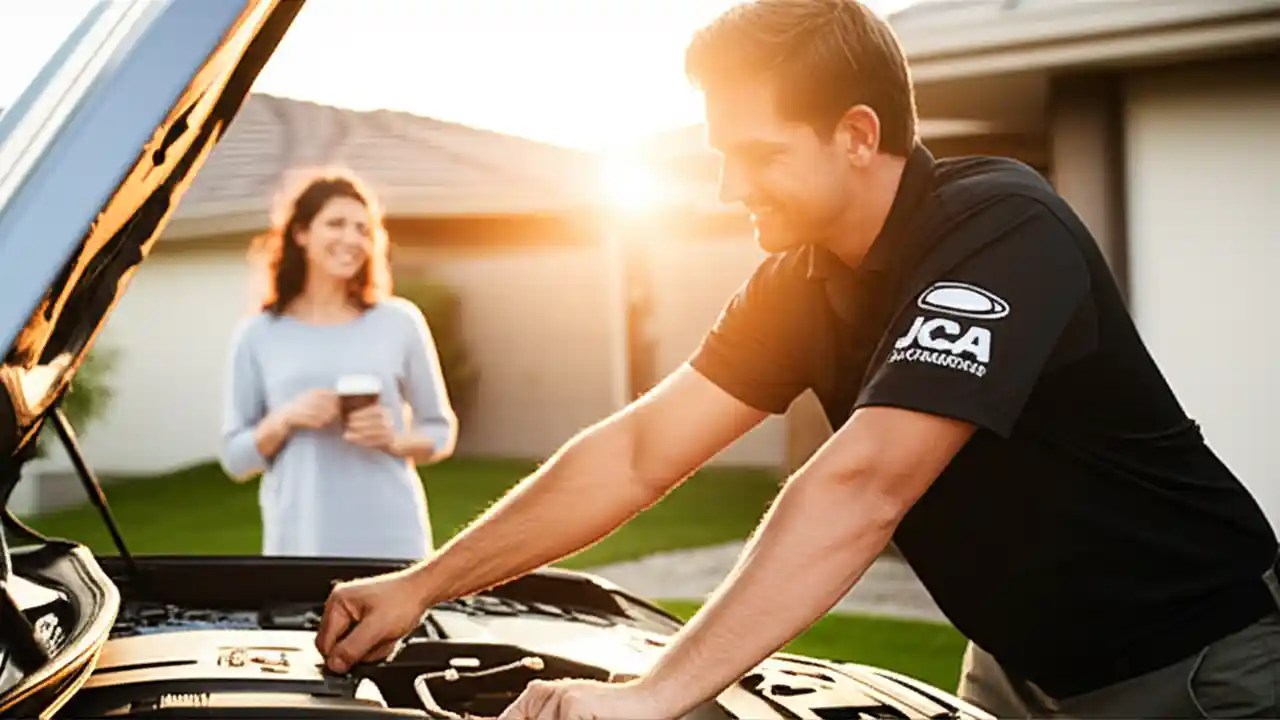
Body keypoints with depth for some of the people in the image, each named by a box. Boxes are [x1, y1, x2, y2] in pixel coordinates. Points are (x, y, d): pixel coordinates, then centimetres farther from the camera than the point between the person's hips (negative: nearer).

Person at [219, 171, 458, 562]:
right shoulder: (259, 335, 7)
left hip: (394, 543, 0)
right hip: (299, 545, 0)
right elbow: (235, 458, 8)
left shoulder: (399, 322, 6)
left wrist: (394, 439, -8)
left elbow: (441, 431, 13)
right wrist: (284, 420, -10)